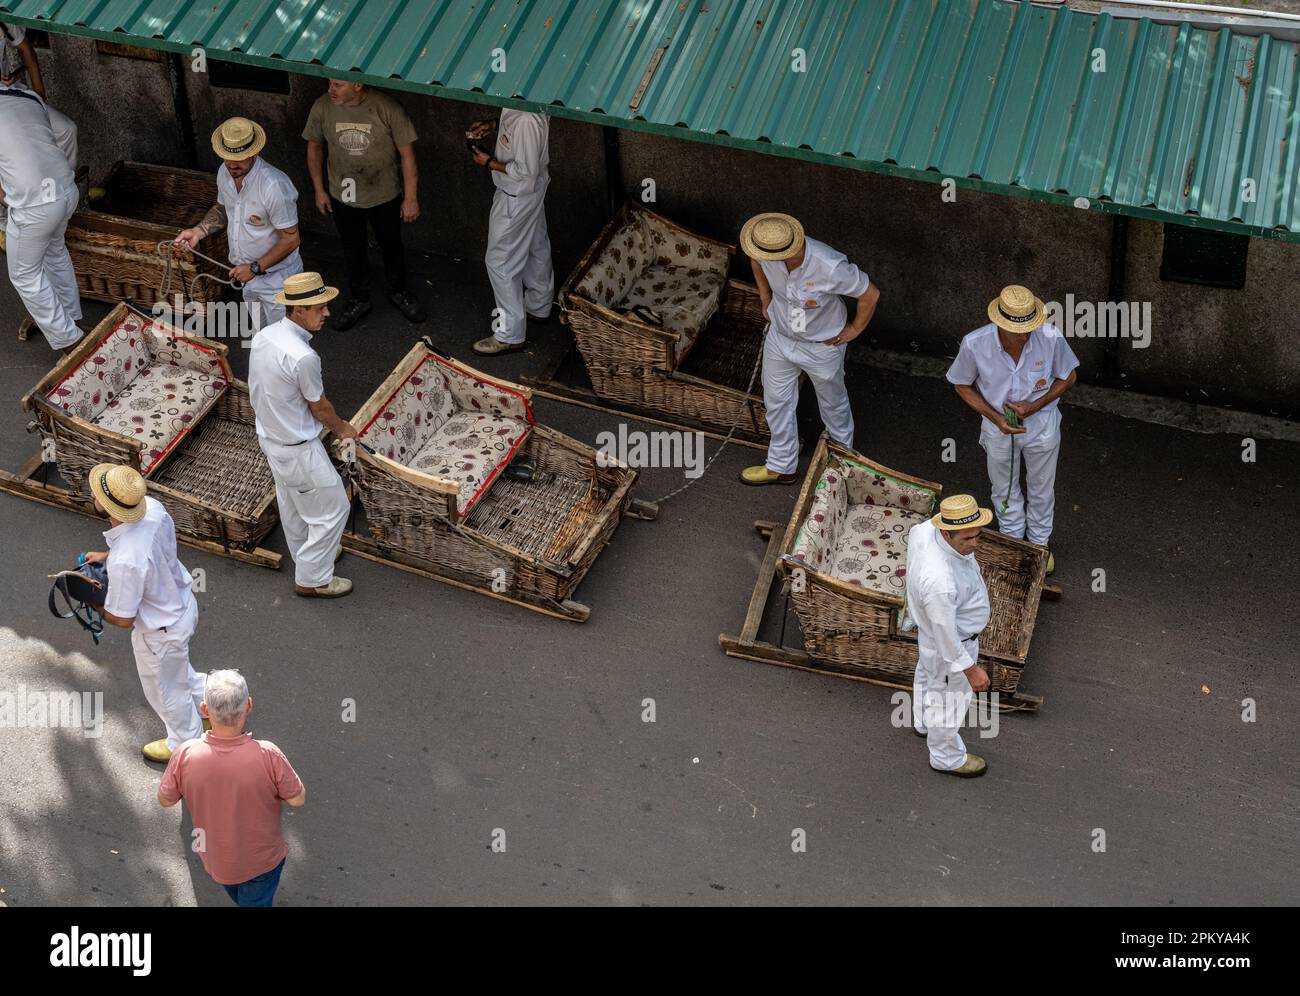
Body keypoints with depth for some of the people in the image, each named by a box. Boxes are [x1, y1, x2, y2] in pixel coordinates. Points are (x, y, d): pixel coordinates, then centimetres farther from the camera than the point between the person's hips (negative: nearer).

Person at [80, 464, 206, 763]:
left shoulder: (125, 561, -43)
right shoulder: (151, 506, -21)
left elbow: (123, 619, -27)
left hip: (161, 632, -7)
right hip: (184, 603, 7)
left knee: (164, 691, 25)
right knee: (178, 671, 36)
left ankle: (185, 743, 51)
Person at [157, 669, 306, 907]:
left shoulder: (186, 755, -30)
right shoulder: (267, 755, -37)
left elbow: (165, 799, -10)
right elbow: (297, 798, -20)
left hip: (214, 858, 3)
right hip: (261, 860, -3)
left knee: (237, 895, 36)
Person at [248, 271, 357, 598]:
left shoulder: (264, 336, -7)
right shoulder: (303, 357, -34)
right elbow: (320, 408, -17)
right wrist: (342, 429, 3)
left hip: (268, 435, 9)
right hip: (298, 448, -9)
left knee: (292, 503, 28)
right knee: (331, 509, 9)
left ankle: (307, 554, 50)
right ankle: (312, 579, 21)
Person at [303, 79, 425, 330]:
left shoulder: (387, 108, -24)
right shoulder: (322, 107, -16)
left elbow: (407, 152, -16)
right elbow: (314, 147, 1)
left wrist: (410, 197, -12)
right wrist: (319, 190, 4)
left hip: (385, 196, -2)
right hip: (343, 197, 2)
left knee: (391, 247, 20)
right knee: (353, 250, 19)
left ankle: (398, 293, 45)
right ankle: (359, 300, 40)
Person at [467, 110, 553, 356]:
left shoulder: (526, 121, -36)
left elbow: (525, 171, -29)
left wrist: (489, 163, -17)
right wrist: (493, 124, 3)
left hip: (517, 196, -10)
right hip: (534, 188, 10)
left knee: (500, 261, 2)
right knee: (536, 247, 26)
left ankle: (510, 335, 12)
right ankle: (539, 306, 47)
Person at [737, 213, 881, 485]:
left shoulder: (830, 267, -41)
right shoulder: (766, 253, -26)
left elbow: (871, 294, -24)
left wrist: (855, 329, -12)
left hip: (821, 347, -4)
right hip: (780, 337, 4)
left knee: (832, 402, 21)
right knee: (776, 401, 19)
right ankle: (781, 467, 41)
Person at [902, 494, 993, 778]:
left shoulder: (926, 528, -26)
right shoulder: (940, 582, -49)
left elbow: (914, 531, 2)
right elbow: (946, 634, -33)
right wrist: (970, 669, -17)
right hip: (949, 645, -8)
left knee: (928, 676, 36)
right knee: (949, 698, 21)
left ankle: (923, 723, 67)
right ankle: (947, 757, 50)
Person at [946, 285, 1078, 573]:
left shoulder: (1051, 338, -30)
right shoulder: (974, 344, -30)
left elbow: (1068, 376, -11)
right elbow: (962, 385, -11)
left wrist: (1035, 406, -24)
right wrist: (995, 417, -21)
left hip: (1042, 426, 0)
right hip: (999, 427, 0)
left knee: (1042, 488, 24)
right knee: (1005, 489, 24)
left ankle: (1039, 542, 52)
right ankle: (1013, 541, 52)